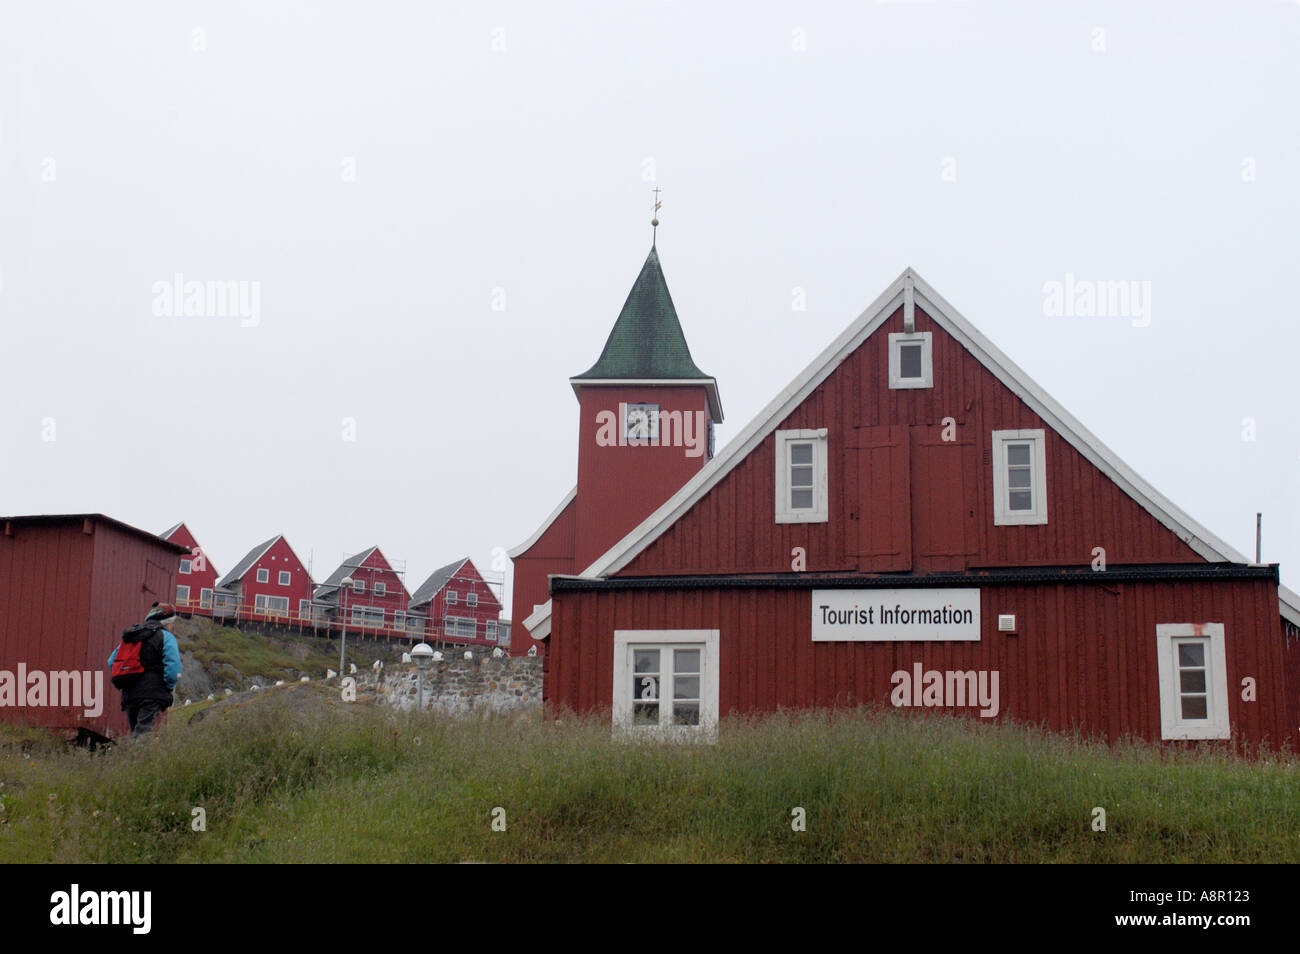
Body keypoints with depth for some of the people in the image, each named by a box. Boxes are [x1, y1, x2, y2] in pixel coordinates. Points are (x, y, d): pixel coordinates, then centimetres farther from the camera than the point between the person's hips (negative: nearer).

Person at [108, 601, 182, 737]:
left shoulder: (129, 636, 21)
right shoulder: (166, 637, -1)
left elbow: (111, 662, 21)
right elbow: (173, 666, -13)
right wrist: (168, 687, 1)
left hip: (128, 694, 7)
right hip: (152, 694, -7)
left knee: (135, 734, 14)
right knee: (144, 734, -15)